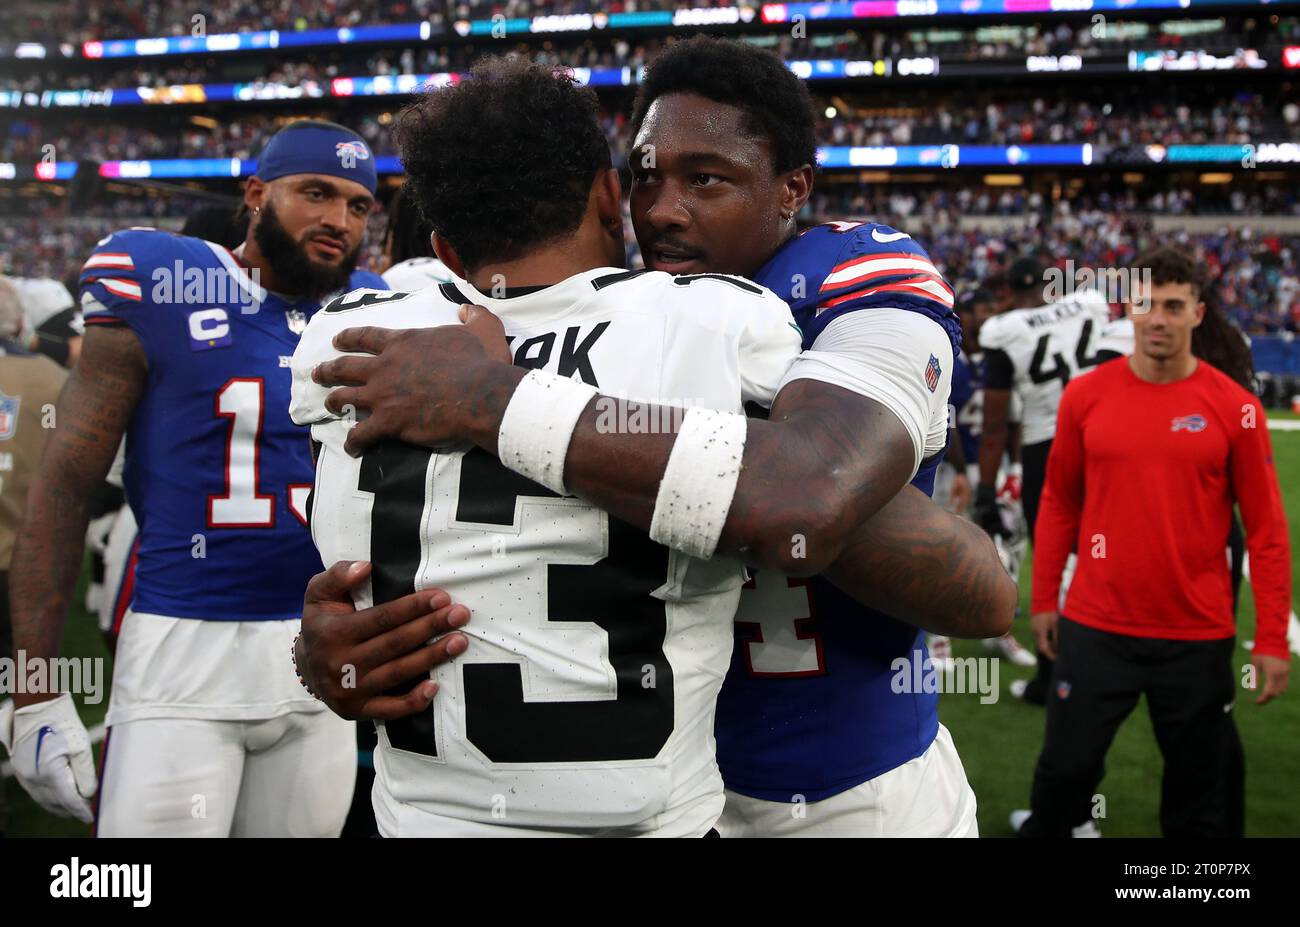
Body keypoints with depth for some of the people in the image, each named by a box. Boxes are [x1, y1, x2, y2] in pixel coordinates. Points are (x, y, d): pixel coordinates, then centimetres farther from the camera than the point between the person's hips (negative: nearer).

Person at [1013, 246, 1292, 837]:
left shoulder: (1234, 408, -6)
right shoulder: (1086, 396, -1)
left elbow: (1265, 529, -4)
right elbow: (1059, 504, 8)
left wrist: (1272, 640, -6)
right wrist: (1044, 599, 8)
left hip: (1198, 636, -1)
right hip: (1096, 627, 1)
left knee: (1201, 787, 12)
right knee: (1066, 767, 9)